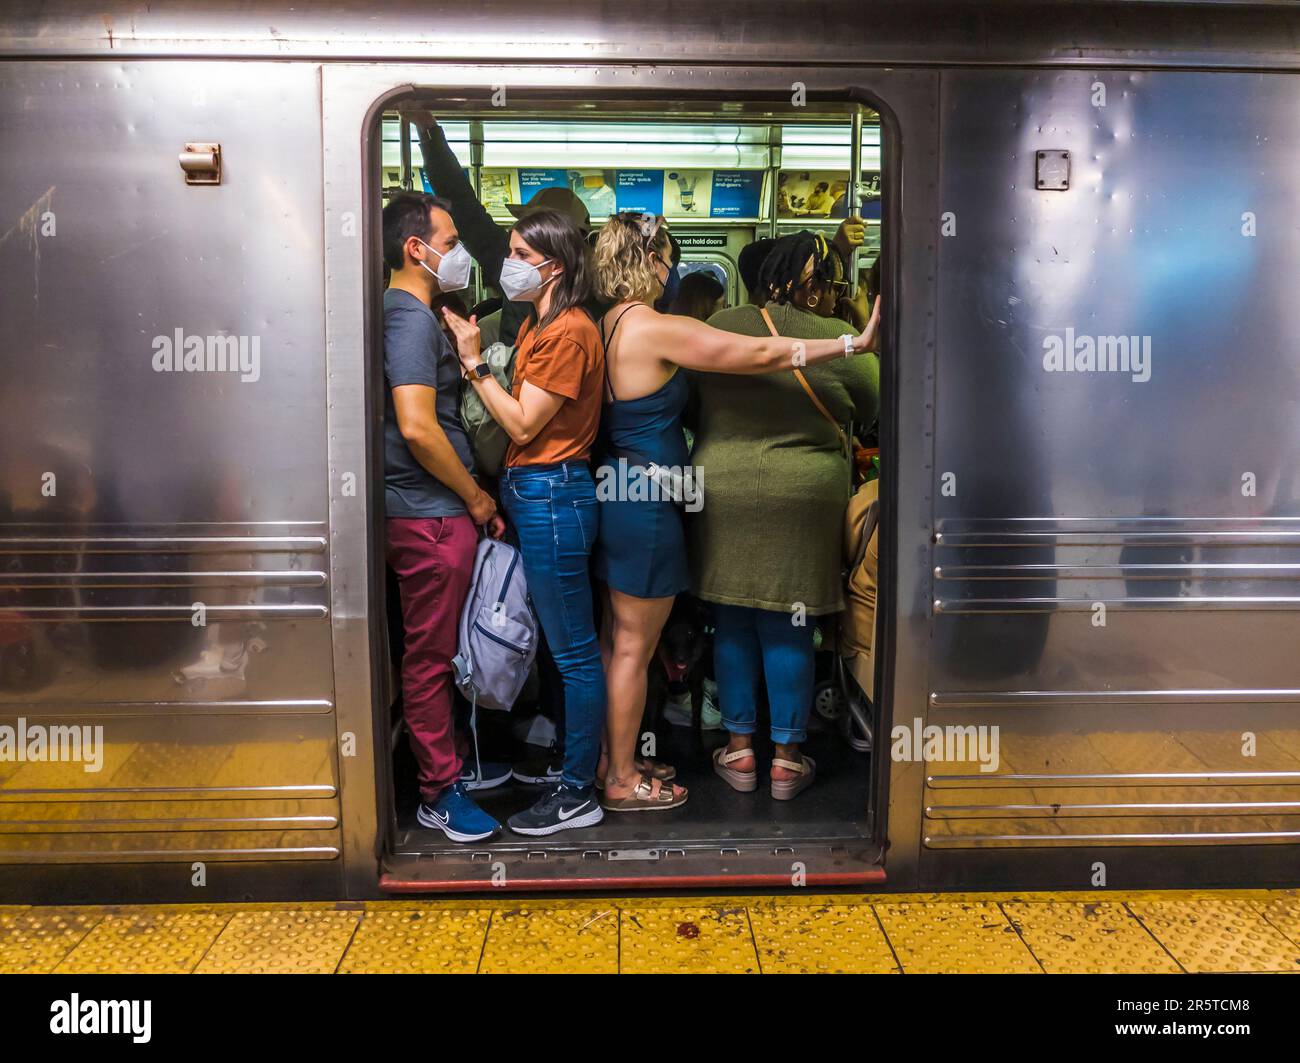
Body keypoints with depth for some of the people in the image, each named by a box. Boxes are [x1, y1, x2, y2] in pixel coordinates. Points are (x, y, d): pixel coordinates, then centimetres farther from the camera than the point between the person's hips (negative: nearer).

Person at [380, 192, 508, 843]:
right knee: (430, 655, 0)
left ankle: (452, 763, 34)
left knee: (438, 648, 19)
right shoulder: (411, 319, -16)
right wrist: (476, 498, -16)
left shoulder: (413, 315, 17)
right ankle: (439, 795, 13)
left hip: (431, 510, 10)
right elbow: (417, 427, -25)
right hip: (430, 515, -10)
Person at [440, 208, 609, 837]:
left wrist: (474, 364, -11)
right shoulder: (538, 324, 17)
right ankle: (567, 762, 31)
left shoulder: (568, 333, -14)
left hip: (552, 496, -10)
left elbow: (522, 425, -16)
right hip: (532, 493, 10)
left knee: (573, 651, -1)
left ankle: (578, 794, 11)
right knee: (563, 645, 18)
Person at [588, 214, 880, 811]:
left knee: (619, 638, 18)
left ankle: (618, 758, 32)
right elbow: (760, 354, -18)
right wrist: (854, 343, -12)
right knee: (635, 646, 3)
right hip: (645, 498, -9)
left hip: (618, 491, 9)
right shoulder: (656, 328, -18)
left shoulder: (609, 324, 8)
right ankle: (623, 782, 17)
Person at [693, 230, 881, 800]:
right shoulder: (841, 342, -7)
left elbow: (694, 405, 10)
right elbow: (873, 406, 9)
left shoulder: (720, 326, 0)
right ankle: (787, 758, 19)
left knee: (732, 624, 12)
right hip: (803, 499, -2)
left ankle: (739, 750, 22)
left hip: (723, 494, 2)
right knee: (789, 628, 8)